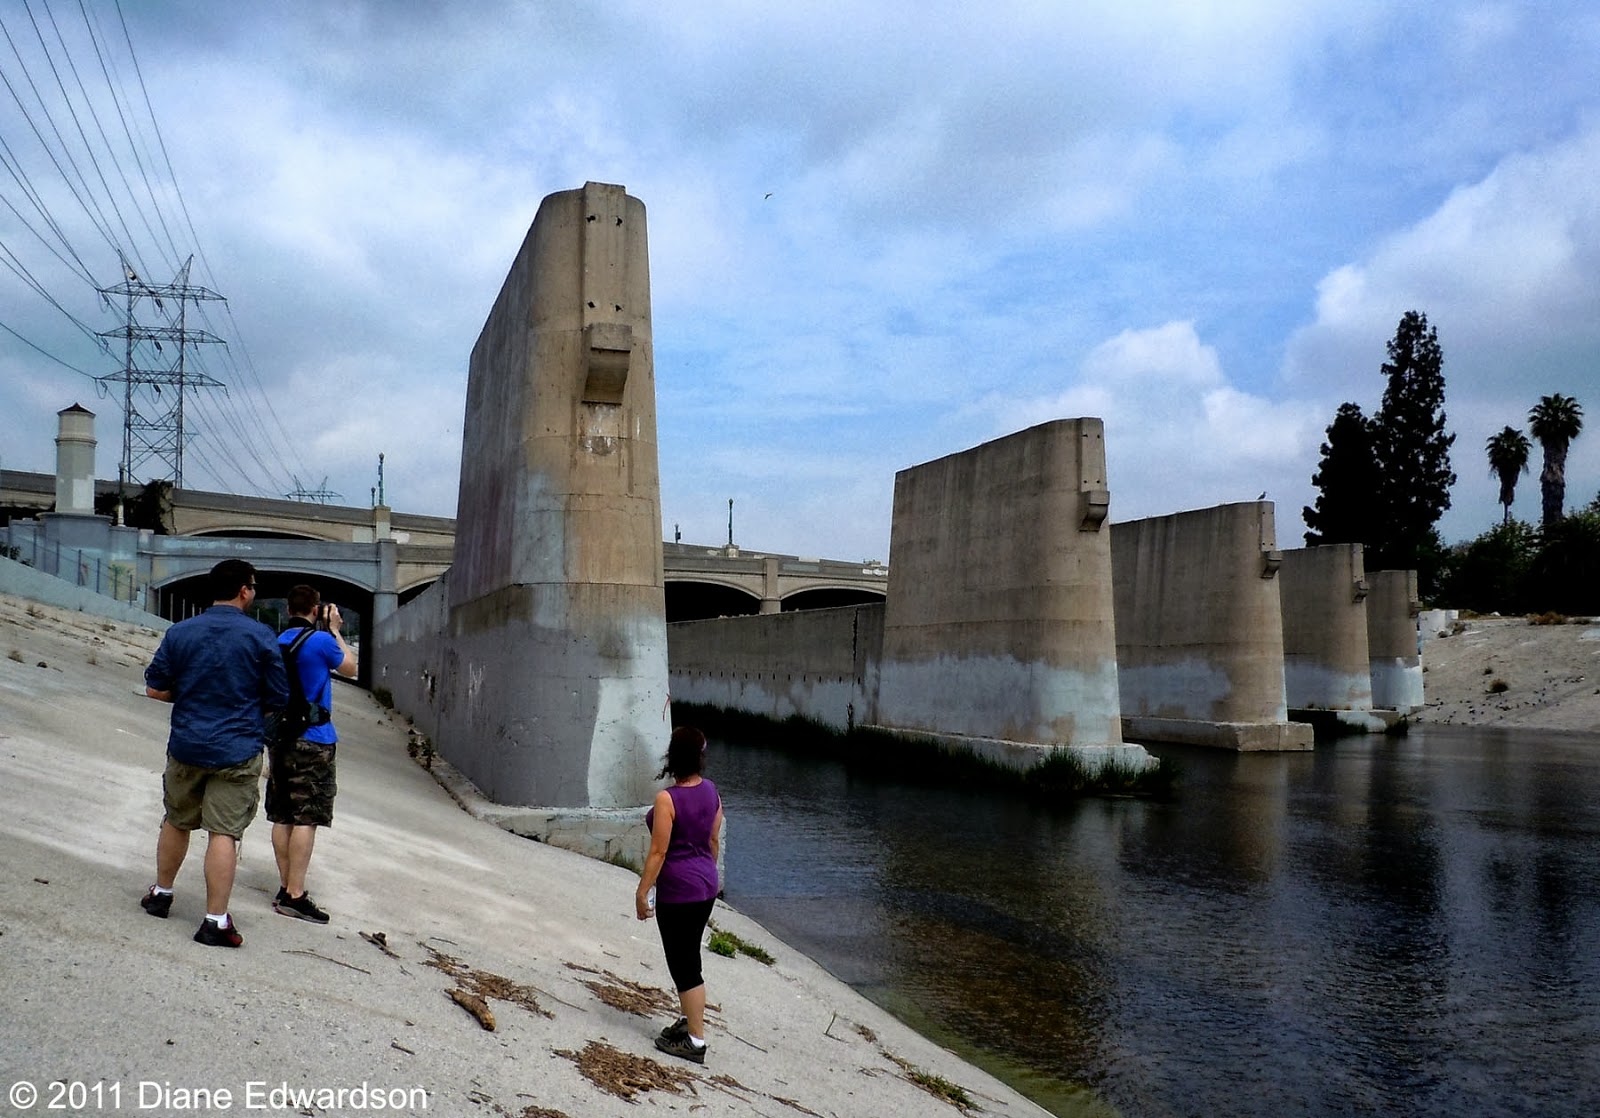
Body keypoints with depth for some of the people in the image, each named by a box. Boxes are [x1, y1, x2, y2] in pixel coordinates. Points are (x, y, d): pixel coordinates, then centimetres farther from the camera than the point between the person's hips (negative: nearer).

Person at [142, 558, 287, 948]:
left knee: (176, 822, 22)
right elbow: (279, 699, -4)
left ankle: (161, 894, 37)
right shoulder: (261, 636, -8)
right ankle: (216, 920, -2)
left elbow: (155, 688, 3)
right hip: (238, 751, -3)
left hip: (186, 745, 3)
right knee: (224, 831, -2)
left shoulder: (180, 632, 0)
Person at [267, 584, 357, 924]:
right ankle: (294, 896, -7)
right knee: (306, 819, -6)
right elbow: (350, 668, 6)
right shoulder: (321, 641, -12)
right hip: (313, 740, -7)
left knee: (283, 818, 11)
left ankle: (286, 888, 18)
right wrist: (335, 629, 12)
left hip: (280, 739, 7)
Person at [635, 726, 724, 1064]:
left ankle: (695, 1041, 8)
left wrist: (642, 891, -10)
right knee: (688, 957, 22)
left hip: (678, 890, -8)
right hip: (706, 886, 8)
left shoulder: (667, 799, -20)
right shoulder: (710, 790, 1)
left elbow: (658, 852, -18)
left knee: (684, 964, 1)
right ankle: (689, 1020, 34)